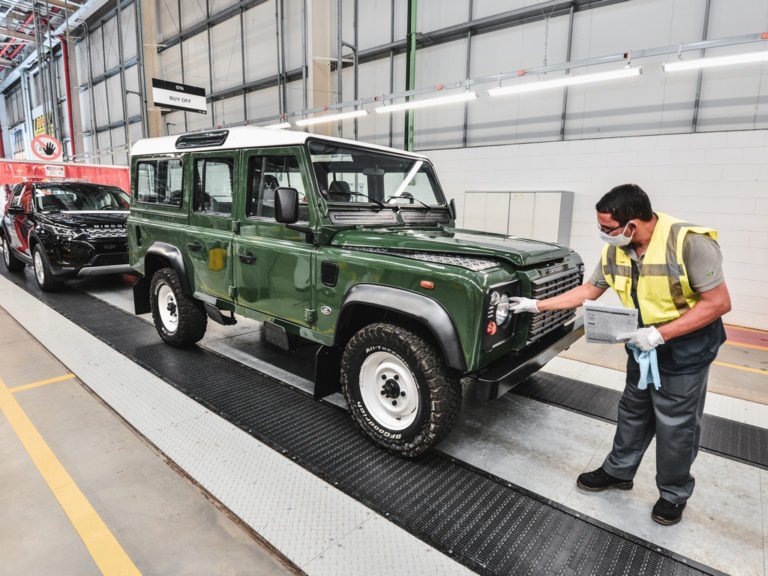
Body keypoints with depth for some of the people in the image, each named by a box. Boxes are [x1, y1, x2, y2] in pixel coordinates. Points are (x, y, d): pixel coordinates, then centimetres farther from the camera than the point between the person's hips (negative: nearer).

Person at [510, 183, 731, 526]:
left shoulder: (690, 242, -28)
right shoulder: (615, 250, -9)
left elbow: (718, 303, -24)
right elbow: (589, 290, 3)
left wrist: (659, 333, -28)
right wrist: (538, 306, 0)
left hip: (686, 347, -5)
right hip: (644, 343, 6)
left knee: (675, 425, 7)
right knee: (632, 412, 18)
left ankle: (674, 493, 29)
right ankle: (618, 471, 36)